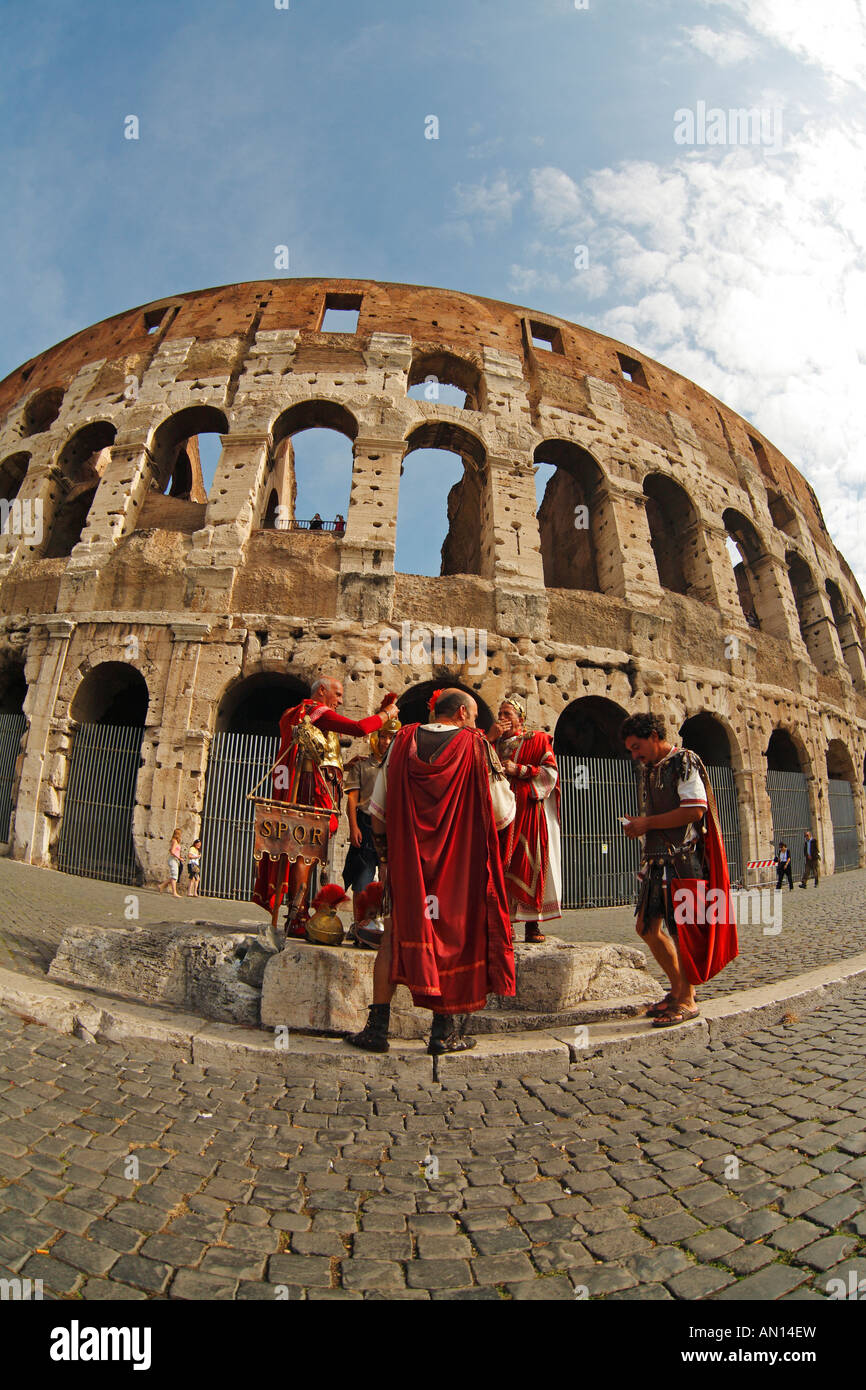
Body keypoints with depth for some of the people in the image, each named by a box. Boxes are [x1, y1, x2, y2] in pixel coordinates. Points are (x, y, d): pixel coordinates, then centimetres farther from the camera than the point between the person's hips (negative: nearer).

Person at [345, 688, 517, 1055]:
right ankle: (444, 1031, 16)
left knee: (396, 934, 12)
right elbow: (502, 814, -5)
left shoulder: (402, 741, 3)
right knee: (453, 934, 10)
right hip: (461, 861, -2)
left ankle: (377, 1027, 14)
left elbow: (378, 808, 5)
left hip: (407, 858, 2)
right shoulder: (477, 746, -5)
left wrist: (384, 848, 18)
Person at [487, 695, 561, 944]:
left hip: (528, 812, -3)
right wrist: (489, 739, -4)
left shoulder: (537, 739, 7)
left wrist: (519, 770, -11)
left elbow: (550, 773, -2)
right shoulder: (492, 742, 19)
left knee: (529, 865, -5)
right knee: (499, 865, -3)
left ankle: (532, 925, 2)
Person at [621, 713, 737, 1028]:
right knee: (646, 926, 9)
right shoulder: (648, 771, 17)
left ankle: (687, 1000, 12)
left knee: (680, 928, -2)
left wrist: (648, 823, -17)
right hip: (657, 858, 9)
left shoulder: (684, 761, -8)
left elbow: (695, 810, -19)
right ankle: (677, 988, 25)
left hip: (683, 857, -9)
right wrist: (637, 826, 6)